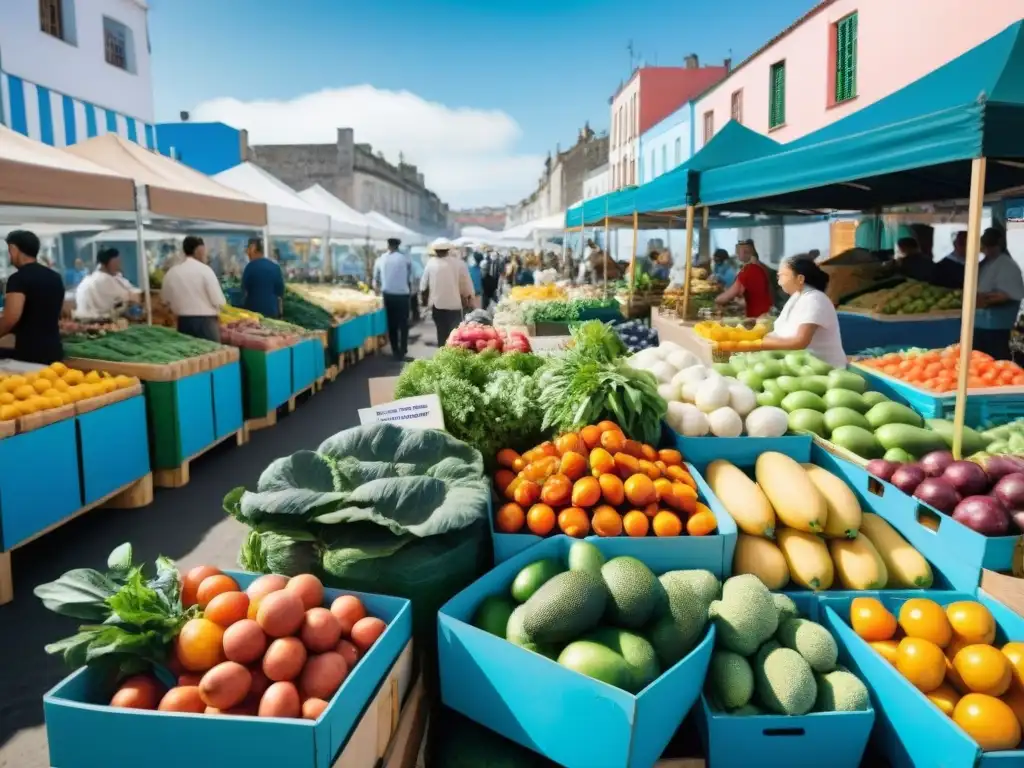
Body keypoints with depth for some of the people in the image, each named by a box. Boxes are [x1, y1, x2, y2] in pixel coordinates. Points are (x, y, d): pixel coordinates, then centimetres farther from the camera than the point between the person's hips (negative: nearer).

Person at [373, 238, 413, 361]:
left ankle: (395, 352, 12)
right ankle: (402, 352, 2)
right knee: (403, 324, 5)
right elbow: (410, 278, 2)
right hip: (402, 295, -2)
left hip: (388, 295, 2)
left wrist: (378, 288, 31)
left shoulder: (380, 259, 4)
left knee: (391, 324, 10)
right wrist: (409, 290, 18)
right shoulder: (405, 259, -4)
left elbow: (376, 279, 13)